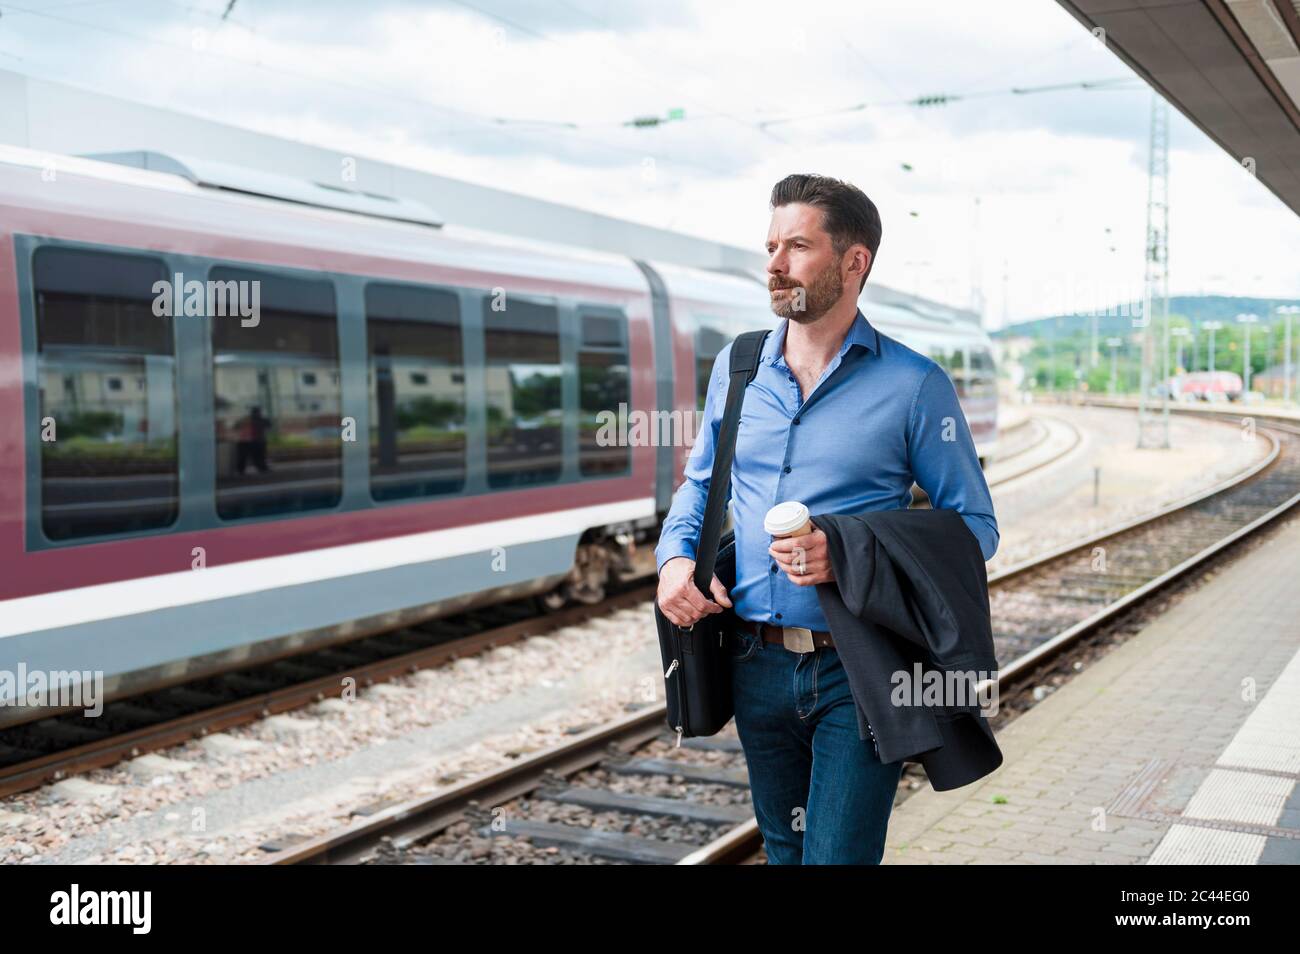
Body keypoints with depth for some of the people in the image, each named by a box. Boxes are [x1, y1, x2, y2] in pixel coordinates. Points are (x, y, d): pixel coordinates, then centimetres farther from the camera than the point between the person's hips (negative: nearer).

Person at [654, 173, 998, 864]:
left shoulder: (915, 385, -8)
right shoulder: (736, 367, 6)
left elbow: (974, 527, -6)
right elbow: (700, 483, 19)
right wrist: (674, 556, -3)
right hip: (757, 665, 5)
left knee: (837, 855, -4)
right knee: (784, 850, 21)